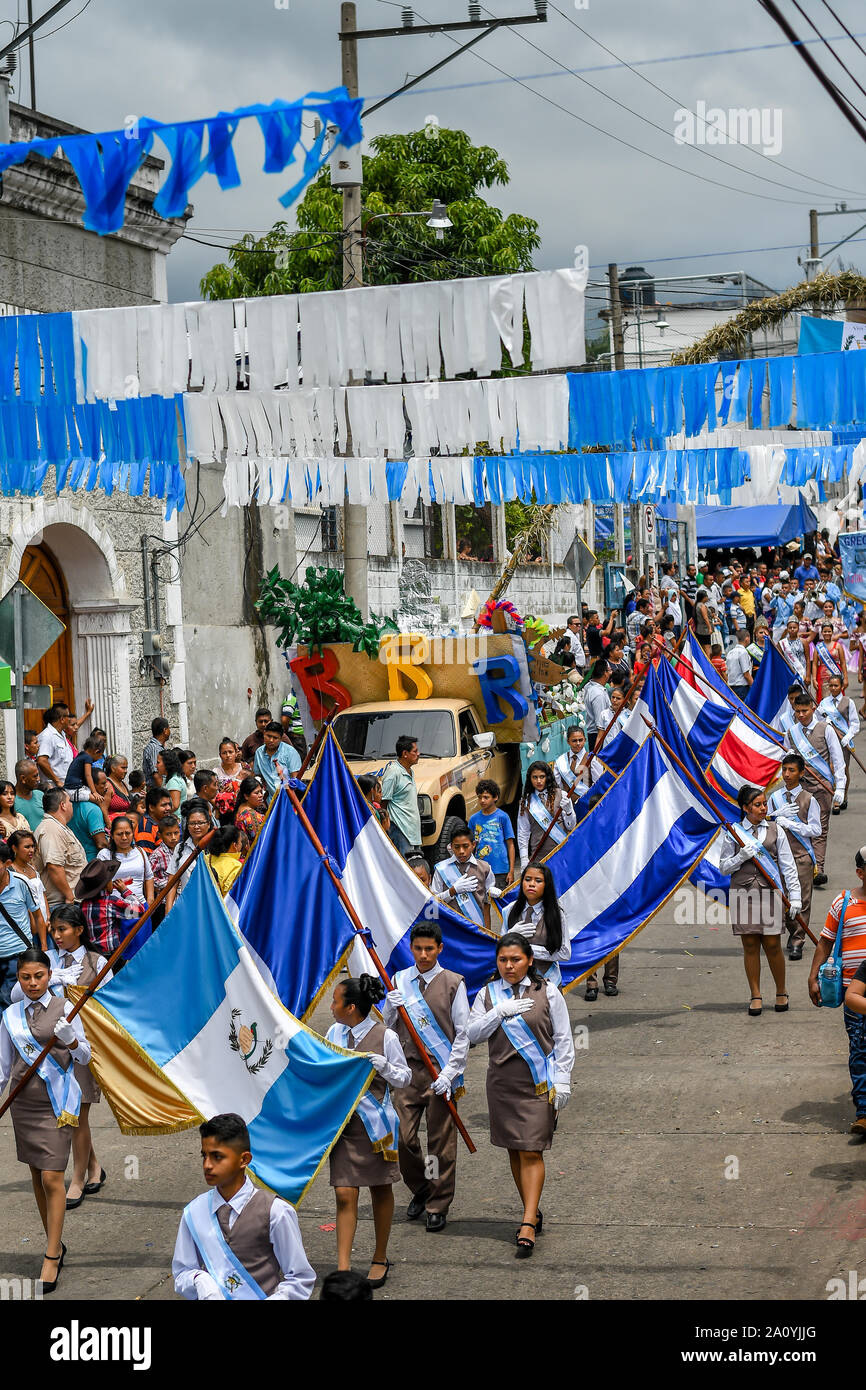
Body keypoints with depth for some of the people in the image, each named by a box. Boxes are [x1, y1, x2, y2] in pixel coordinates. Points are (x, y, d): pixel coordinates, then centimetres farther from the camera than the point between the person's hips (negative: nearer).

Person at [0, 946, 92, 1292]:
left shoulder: (64, 1009, -2)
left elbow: (84, 1056, -1)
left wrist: (71, 1040, -21)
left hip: (57, 1101, -4)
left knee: (52, 1178, -9)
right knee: (37, 1176, 9)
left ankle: (51, 1259, -6)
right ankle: (55, 1244, 22)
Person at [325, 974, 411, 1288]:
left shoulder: (385, 1037, -10)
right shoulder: (334, 1033, 4)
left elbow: (404, 1077, -2)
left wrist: (385, 1067, -20)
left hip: (375, 1123, -3)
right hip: (341, 1121, 3)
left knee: (380, 1191, 12)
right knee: (344, 1194, -4)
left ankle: (380, 1259, 27)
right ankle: (343, 1268, -5)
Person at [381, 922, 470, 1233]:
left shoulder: (453, 983, -2)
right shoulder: (400, 981, 8)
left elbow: (463, 1034, -2)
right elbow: (387, 1028, 12)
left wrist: (449, 1074, -10)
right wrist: (392, 1008, -9)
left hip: (440, 1073, -3)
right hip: (407, 1068, 3)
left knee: (441, 1142, 0)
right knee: (403, 1137, 0)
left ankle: (438, 1206, 12)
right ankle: (419, 1190, 25)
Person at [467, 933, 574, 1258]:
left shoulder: (547, 992, 0)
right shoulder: (488, 994, 6)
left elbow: (563, 1040, 2)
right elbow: (472, 1034, -1)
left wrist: (562, 1082, -4)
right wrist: (500, 1012, -13)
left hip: (538, 1083, -4)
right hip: (502, 1082, 4)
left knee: (531, 1151, -9)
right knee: (514, 1150, 9)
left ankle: (528, 1226, -13)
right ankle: (532, 1213, 23)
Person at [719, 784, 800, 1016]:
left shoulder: (775, 830, 5)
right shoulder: (733, 833, 4)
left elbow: (788, 866, 4)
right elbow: (723, 867, 6)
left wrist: (794, 896, -2)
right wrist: (741, 856, -13)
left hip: (770, 892, 0)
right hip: (742, 893, 0)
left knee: (772, 945, 0)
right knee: (750, 946, 3)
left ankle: (781, 993, 18)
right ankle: (756, 996, 13)